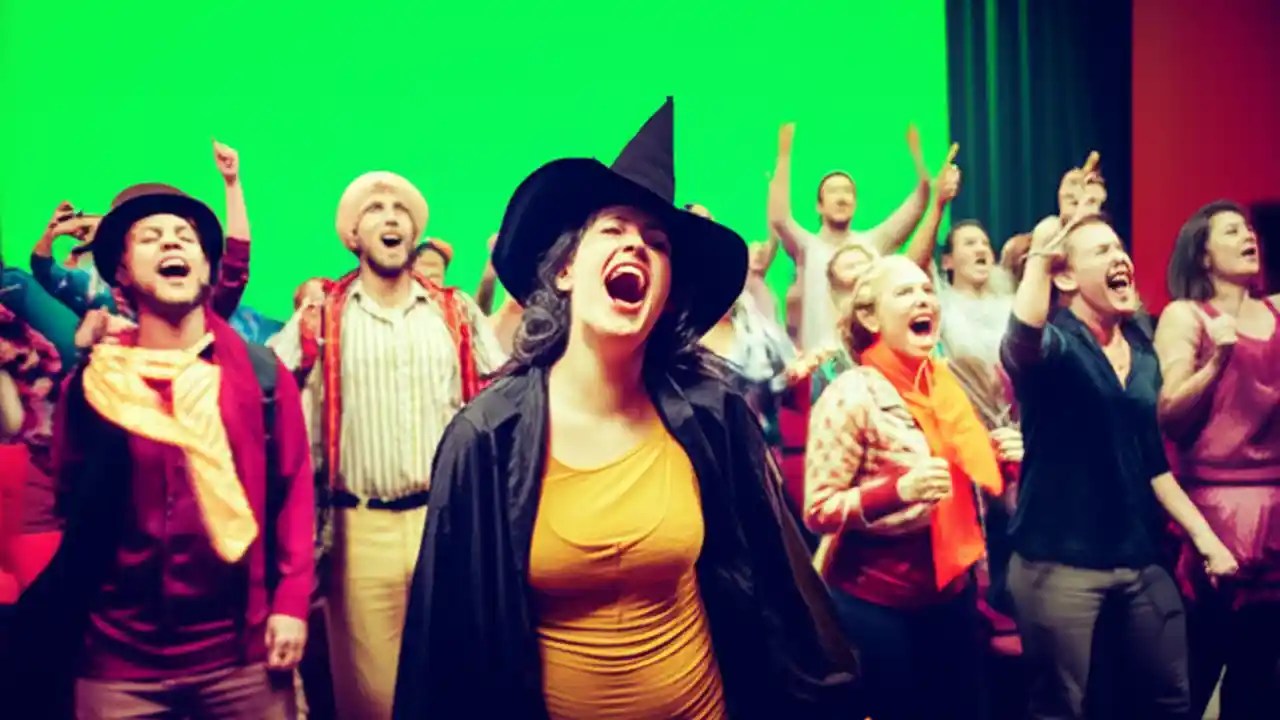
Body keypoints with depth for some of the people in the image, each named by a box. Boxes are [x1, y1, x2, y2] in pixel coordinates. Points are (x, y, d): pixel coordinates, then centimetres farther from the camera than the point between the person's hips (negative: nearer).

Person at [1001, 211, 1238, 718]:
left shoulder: (1141, 349, 10)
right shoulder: (1051, 343, -9)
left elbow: (1153, 460, 16)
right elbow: (1022, 335, -37)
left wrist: (1203, 535, 11)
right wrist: (1039, 254, -26)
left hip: (1140, 558, 7)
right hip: (1060, 559, -6)